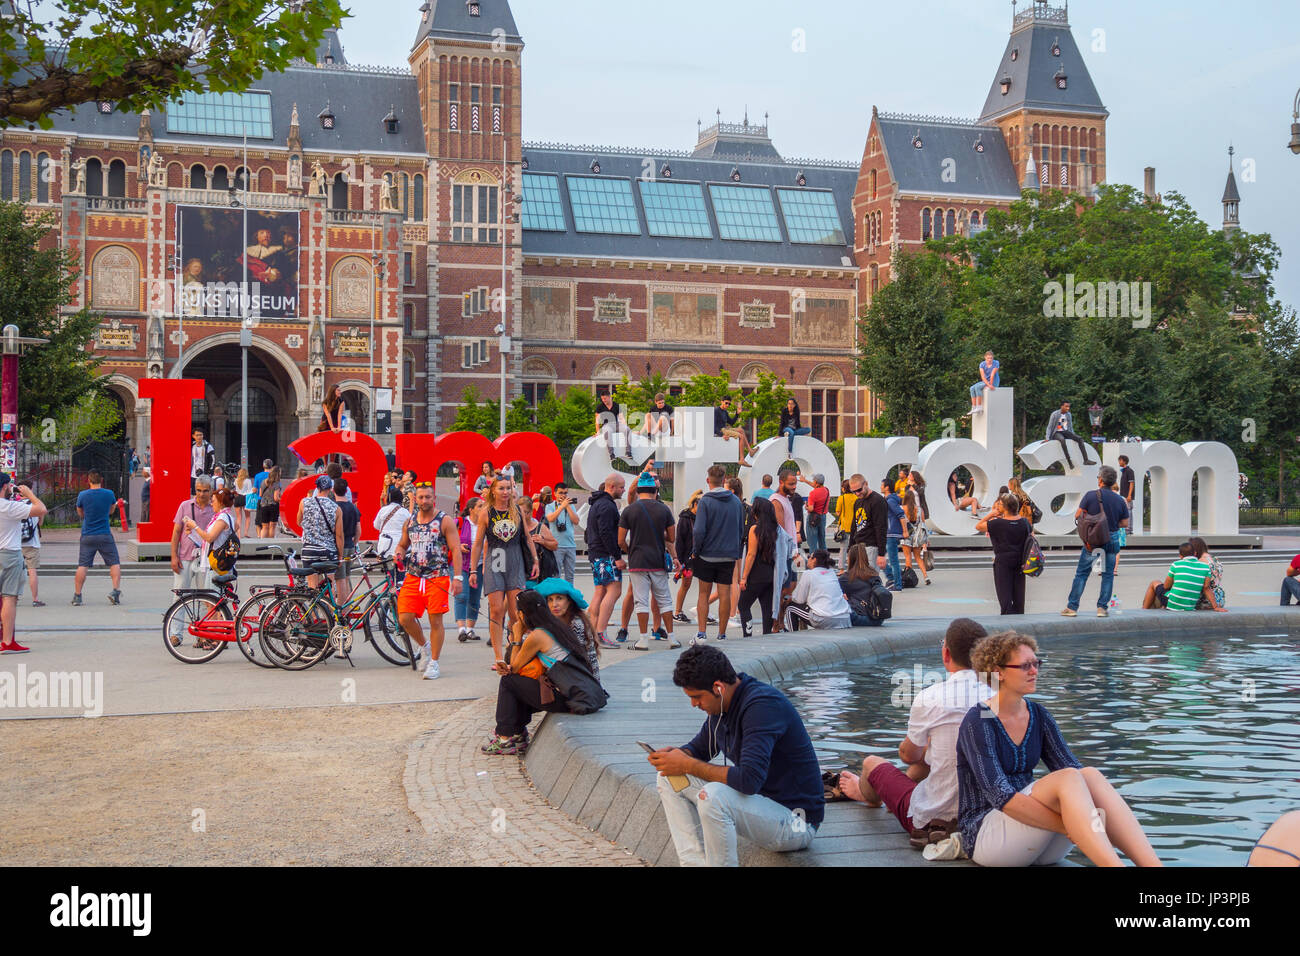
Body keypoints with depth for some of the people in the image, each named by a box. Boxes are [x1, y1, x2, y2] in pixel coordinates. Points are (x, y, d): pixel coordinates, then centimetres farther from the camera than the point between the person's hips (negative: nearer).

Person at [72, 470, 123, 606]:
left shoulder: (82, 495, -4)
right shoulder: (109, 494, -3)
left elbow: (80, 514, 12)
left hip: (87, 535, 1)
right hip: (105, 535, -1)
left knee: (82, 566, 4)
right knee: (115, 563, 7)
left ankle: (77, 595, 5)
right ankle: (116, 591, -5)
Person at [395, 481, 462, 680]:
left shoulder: (445, 520, -2)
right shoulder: (409, 522, 12)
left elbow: (455, 549, -6)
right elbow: (402, 545, 26)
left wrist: (457, 577, -15)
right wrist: (400, 554, 1)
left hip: (438, 577, -4)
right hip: (413, 577, 4)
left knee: (435, 621, -2)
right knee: (405, 619, -5)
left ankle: (434, 663, 10)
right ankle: (425, 647, 22)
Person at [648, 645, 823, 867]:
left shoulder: (762, 705, -25)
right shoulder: (721, 704, 3)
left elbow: (749, 780, -34)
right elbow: (700, 747, 21)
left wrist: (689, 765, -24)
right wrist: (676, 753, -4)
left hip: (796, 821, -10)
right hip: (759, 799, 10)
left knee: (712, 797, -34)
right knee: (670, 779, 3)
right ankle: (695, 863, -5)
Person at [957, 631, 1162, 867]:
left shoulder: (1038, 715, 11)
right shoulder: (978, 722, -11)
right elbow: (1001, 796, -21)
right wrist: (1068, 829, -27)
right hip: (985, 835, -6)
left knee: (1090, 775, -21)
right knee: (1068, 777, -29)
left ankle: (1153, 865, -35)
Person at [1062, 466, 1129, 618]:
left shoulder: (1091, 496, -9)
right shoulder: (1119, 500, -2)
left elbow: (1078, 516, -5)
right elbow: (1125, 523, 3)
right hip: (1112, 540, 2)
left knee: (1081, 573, 6)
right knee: (1108, 574, 11)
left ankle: (1072, 607, 6)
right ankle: (1102, 607, 9)